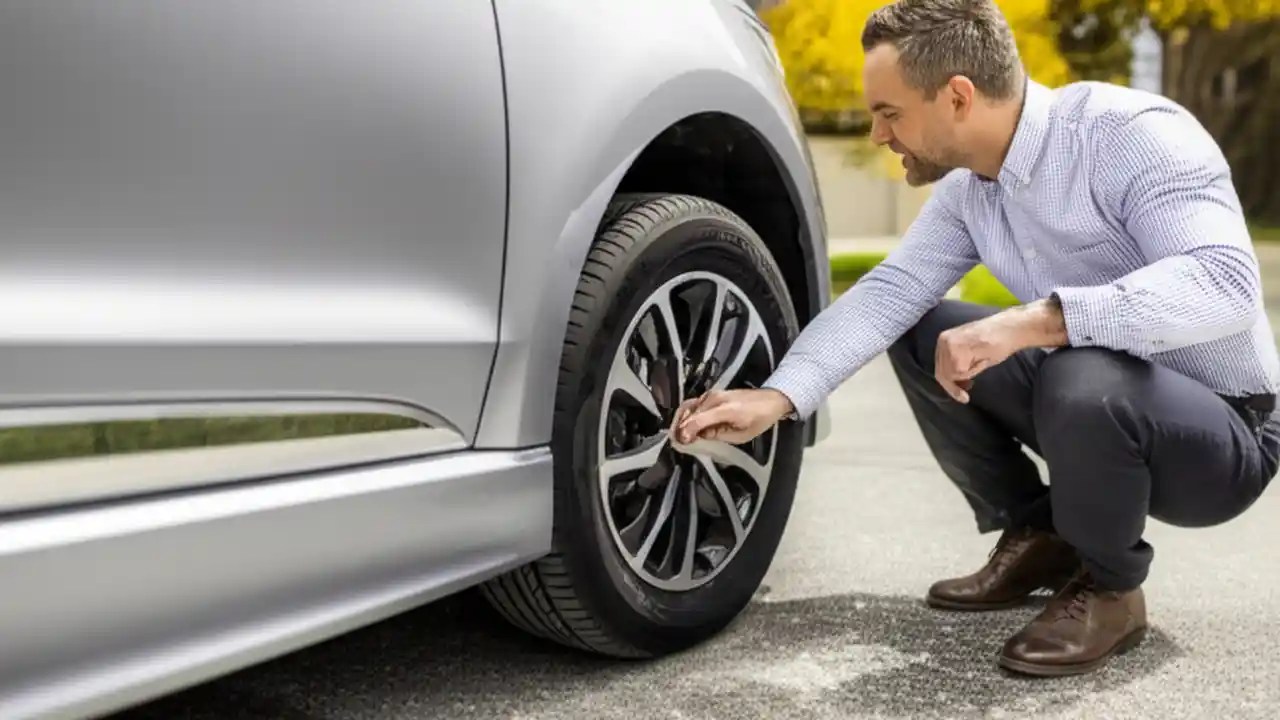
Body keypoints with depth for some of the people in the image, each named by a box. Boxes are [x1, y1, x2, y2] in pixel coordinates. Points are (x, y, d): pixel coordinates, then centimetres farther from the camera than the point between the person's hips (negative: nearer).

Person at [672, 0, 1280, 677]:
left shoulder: (1132, 133, -25)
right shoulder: (968, 184, -2)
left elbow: (1225, 281, -37)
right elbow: (887, 292, -8)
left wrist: (1037, 319, -44)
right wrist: (777, 397, -20)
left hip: (1223, 435, -7)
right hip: (1095, 399, 7)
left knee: (1086, 380, -38)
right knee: (916, 332, -1)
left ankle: (1108, 588, -8)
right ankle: (1037, 537, 11)